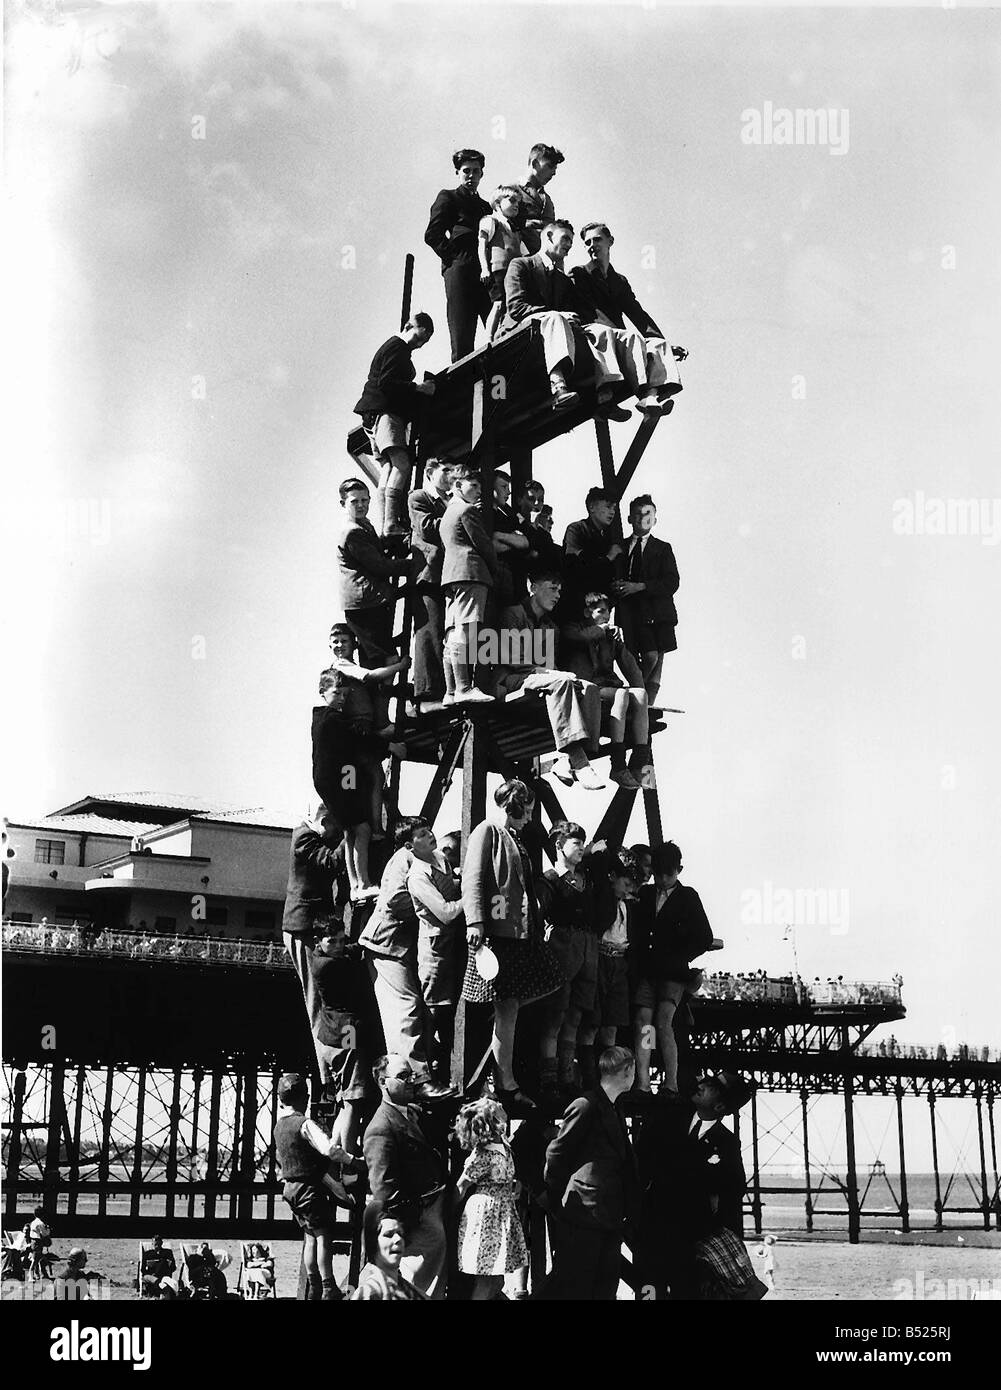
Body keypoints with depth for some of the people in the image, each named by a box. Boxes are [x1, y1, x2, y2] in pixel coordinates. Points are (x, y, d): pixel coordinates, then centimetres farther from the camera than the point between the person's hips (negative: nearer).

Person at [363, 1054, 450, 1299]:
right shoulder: (381, 1127, -18)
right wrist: (403, 1227, -21)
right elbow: (382, 1184, -22)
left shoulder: (414, 1112, 13)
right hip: (417, 1218, -10)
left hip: (436, 1206, 10)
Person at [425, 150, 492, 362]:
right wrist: (454, 257, -7)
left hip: (486, 273, 6)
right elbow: (432, 235, 0)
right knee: (462, 340, -12)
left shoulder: (485, 206, 29)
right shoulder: (448, 198, 12)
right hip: (460, 271, -5)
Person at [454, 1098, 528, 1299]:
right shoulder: (481, 1153, -19)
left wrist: (513, 1186, 2)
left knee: (497, 1279, 13)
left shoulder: (503, 1147, 7)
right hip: (485, 1214, -8)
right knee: (486, 1281, -4)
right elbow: (460, 1187, -10)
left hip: (504, 1213, 8)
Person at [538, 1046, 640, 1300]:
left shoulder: (614, 1111, 17)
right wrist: (556, 1200, -4)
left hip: (611, 1219, 9)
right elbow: (556, 1155, -9)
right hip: (583, 1217, -9)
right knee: (571, 1288, -5)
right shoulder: (585, 1106, -11)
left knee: (605, 1289, 9)